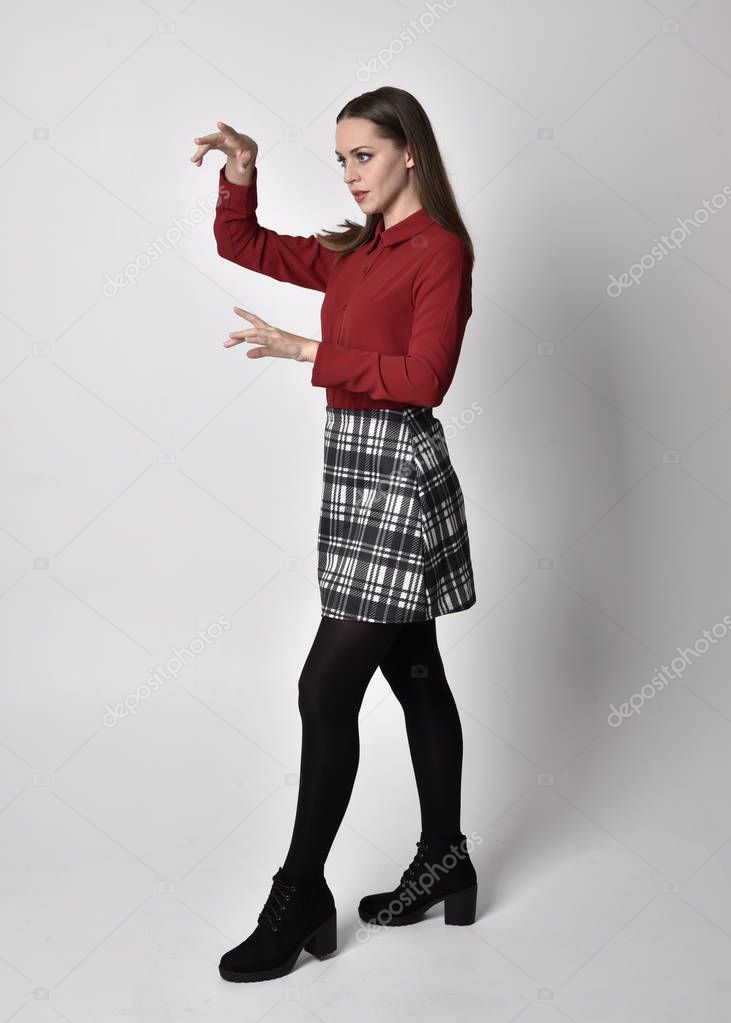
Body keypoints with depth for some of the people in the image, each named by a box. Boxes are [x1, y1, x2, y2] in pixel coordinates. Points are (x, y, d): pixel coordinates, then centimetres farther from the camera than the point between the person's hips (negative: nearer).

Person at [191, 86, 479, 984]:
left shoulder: (441, 250, -7)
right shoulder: (354, 253, 16)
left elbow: (423, 378, -18)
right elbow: (242, 245, 22)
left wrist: (308, 352, -19)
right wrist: (241, 172, 5)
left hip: (396, 466, -9)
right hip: (357, 464, 9)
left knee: (328, 689, -8)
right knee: (414, 673, 14)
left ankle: (300, 899, 4)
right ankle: (445, 863, 27)